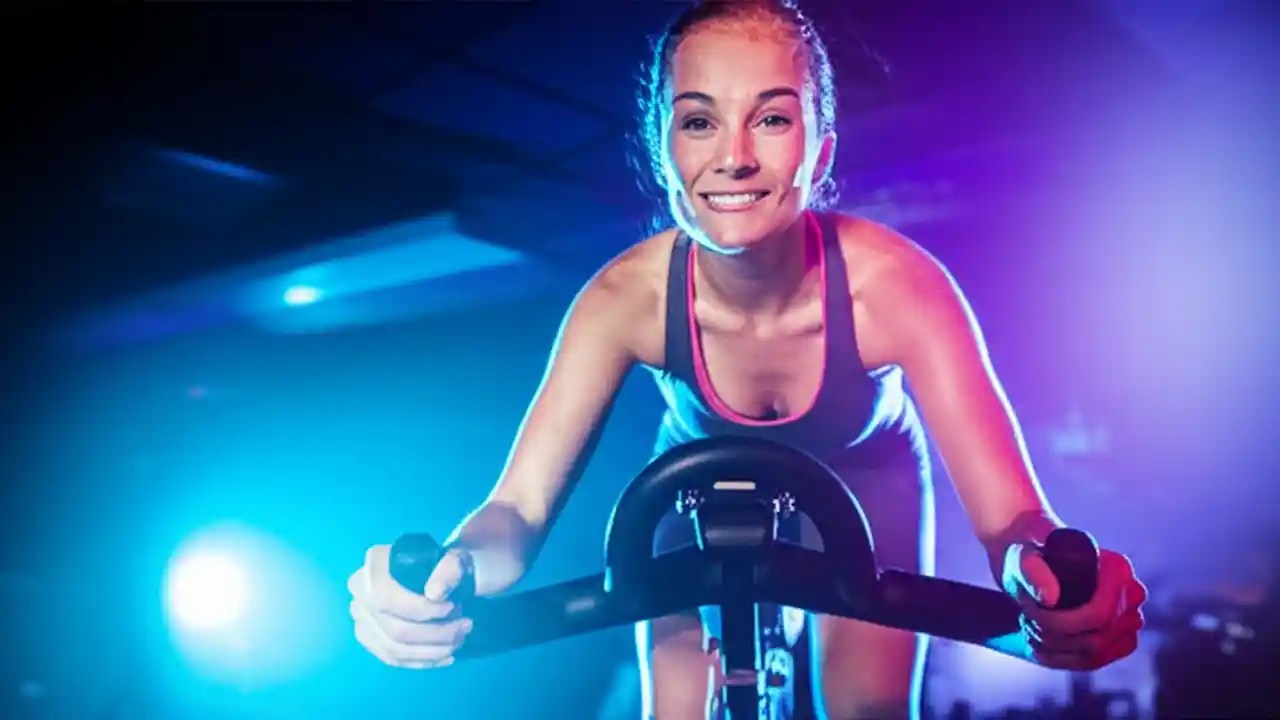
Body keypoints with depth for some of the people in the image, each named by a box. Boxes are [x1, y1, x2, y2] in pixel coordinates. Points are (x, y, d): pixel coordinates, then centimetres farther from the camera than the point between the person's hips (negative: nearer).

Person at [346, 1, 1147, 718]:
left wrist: (1055, 582, -62)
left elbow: (1009, 513, -38)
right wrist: (450, 574, -56)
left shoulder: (896, 284, -35)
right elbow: (520, 505, -32)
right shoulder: (629, 296, -32)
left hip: (865, 482, 0)